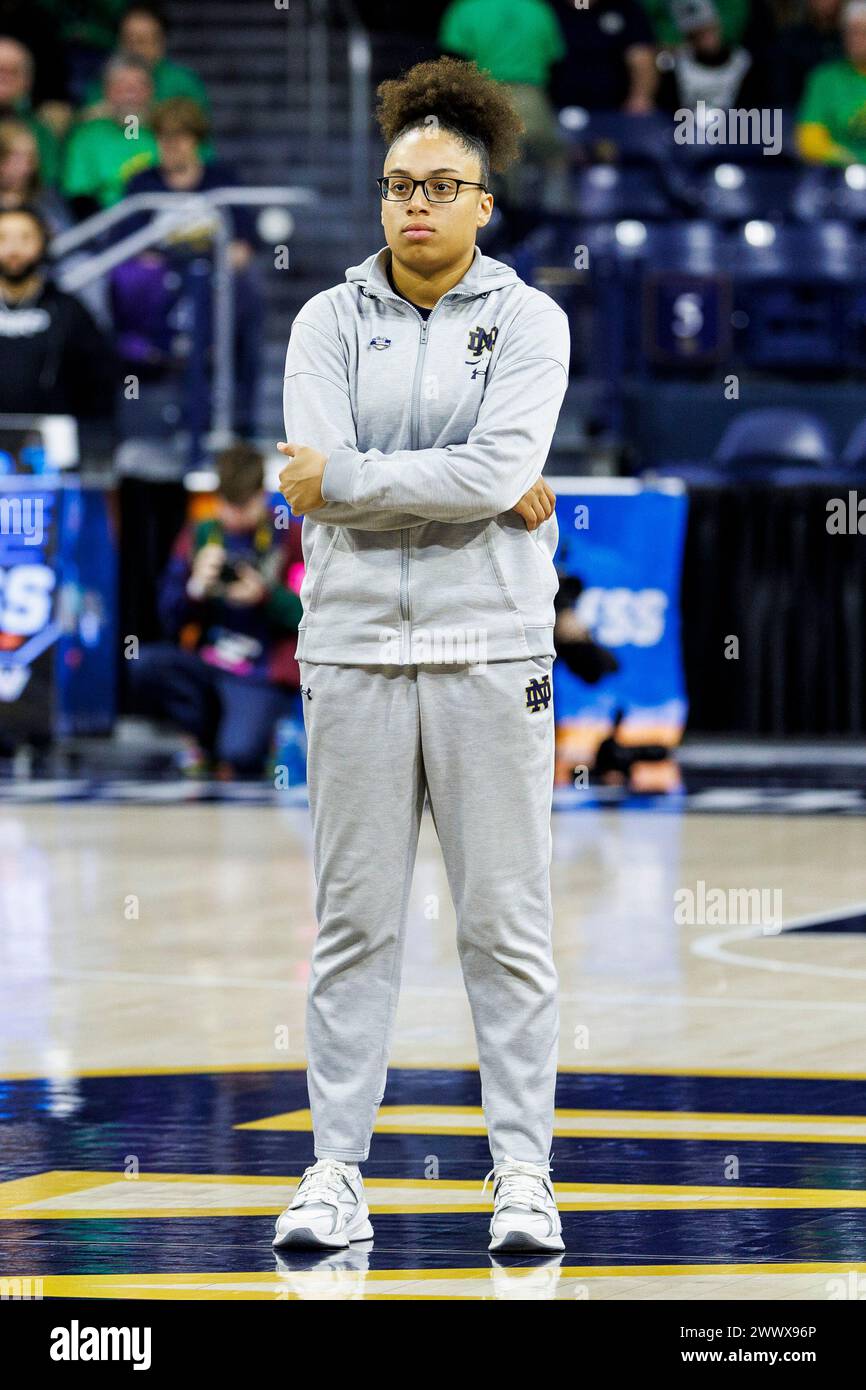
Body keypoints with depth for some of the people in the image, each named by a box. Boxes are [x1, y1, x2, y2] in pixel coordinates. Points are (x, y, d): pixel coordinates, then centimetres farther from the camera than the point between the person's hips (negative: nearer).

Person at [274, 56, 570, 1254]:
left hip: (490, 649, -1)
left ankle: (523, 1175, 7)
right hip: (354, 648, 1)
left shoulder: (530, 322, 2)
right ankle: (337, 1171, 9)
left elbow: (499, 471, -14)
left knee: (507, 921, 2)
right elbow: (316, 475, -9)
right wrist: (491, 497, -10)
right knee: (355, 922, 4)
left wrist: (348, 476, -9)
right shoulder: (329, 323, 6)